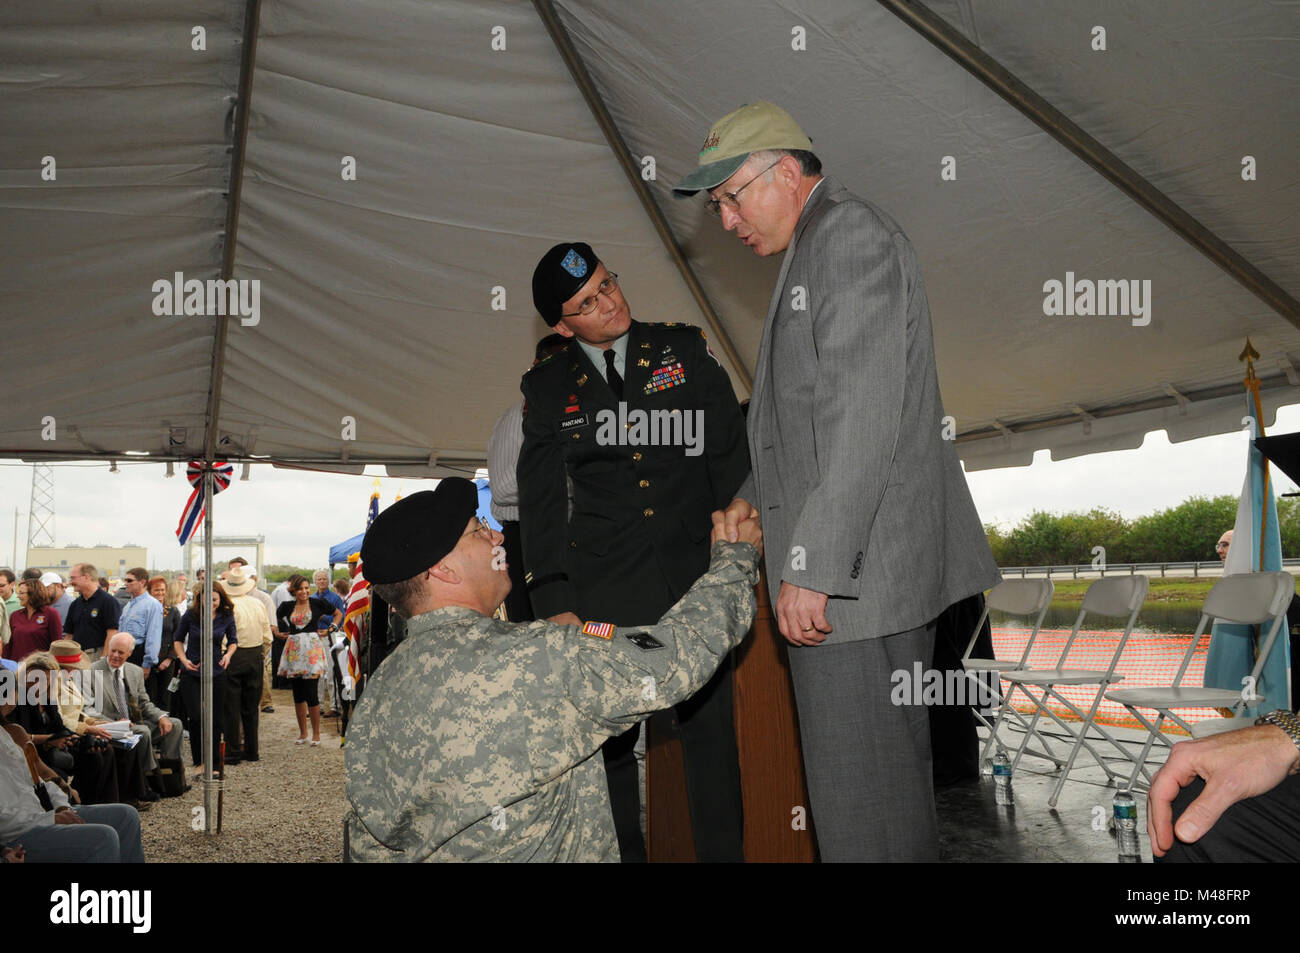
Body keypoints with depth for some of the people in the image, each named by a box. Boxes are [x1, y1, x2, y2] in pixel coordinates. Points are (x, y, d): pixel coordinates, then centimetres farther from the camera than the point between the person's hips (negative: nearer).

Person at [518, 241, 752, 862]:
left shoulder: (685, 351, 7)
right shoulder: (548, 388, 7)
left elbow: (731, 457, 8)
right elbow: (539, 501, 5)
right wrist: (554, 603, -4)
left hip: (695, 577, 0)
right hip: (603, 590, 0)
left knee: (710, 729, 2)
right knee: (606, 737, 4)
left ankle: (722, 853, 17)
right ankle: (622, 854, 21)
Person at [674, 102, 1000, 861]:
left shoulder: (853, 235, -12)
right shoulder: (818, 246, 20)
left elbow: (863, 417, -22)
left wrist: (812, 567, -23)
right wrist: (758, 494, 20)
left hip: (853, 570, -10)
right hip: (865, 569, 10)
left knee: (861, 787, -2)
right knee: (894, 765, 19)